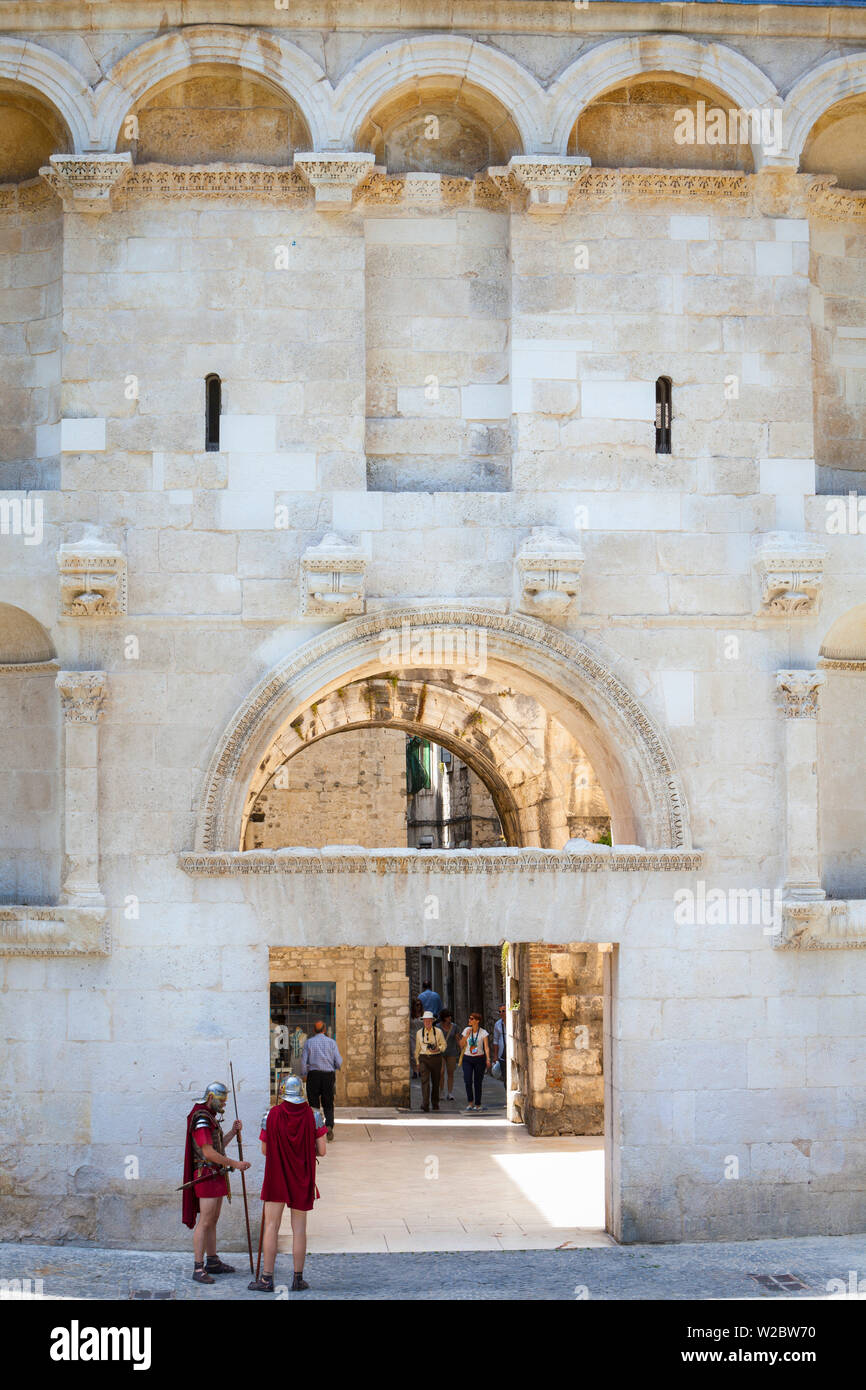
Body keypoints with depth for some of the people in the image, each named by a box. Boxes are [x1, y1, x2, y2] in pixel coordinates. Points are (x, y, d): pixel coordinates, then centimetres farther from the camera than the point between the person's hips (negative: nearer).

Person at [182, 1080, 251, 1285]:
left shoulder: (211, 1118, 17)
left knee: (213, 1221, 15)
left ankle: (213, 1262, 22)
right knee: (205, 1222, -11)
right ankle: (198, 1269, -11)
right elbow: (209, 1153, -22)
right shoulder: (201, 1119, -17)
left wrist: (233, 1132, 6)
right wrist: (235, 1164, -18)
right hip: (207, 1175, -11)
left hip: (217, 1175, 11)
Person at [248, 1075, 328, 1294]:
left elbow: (264, 1150, 0)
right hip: (301, 1180, 1)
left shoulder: (271, 1115, -7)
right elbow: (322, 1151, -8)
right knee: (299, 1228, 8)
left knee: (271, 1227, 4)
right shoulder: (313, 1116, -7)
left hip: (276, 1178, -1)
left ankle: (267, 1278, 4)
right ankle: (298, 1279, 12)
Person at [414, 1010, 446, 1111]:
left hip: (436, 1058, 0)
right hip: (424, 1059, 0)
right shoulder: (419, 1033, 7)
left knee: (436, 1082, 8)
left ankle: (435, 1104, 24)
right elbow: (417, 1048, 14)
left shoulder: (438, 1032, 2)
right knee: (425, 1080, -15)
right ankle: (425, 1104, -23)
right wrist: (417, 1062, 14)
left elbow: (443, 1045, 7)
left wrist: (437, 1049, -15)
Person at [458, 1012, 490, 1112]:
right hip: (467, 1059, 2)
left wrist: (488, 1059, -24)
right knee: (468, 1080, -14)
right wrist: (466, 1036, -6)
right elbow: (462, 1045, 10)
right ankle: (470, 1102, 0)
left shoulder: (483, 1032, -5)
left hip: (479, 1059, -2)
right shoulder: (466, 1030, 4)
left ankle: (478, 1104, 15)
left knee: (478, 1082, 2)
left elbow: (486, 1047, -11)